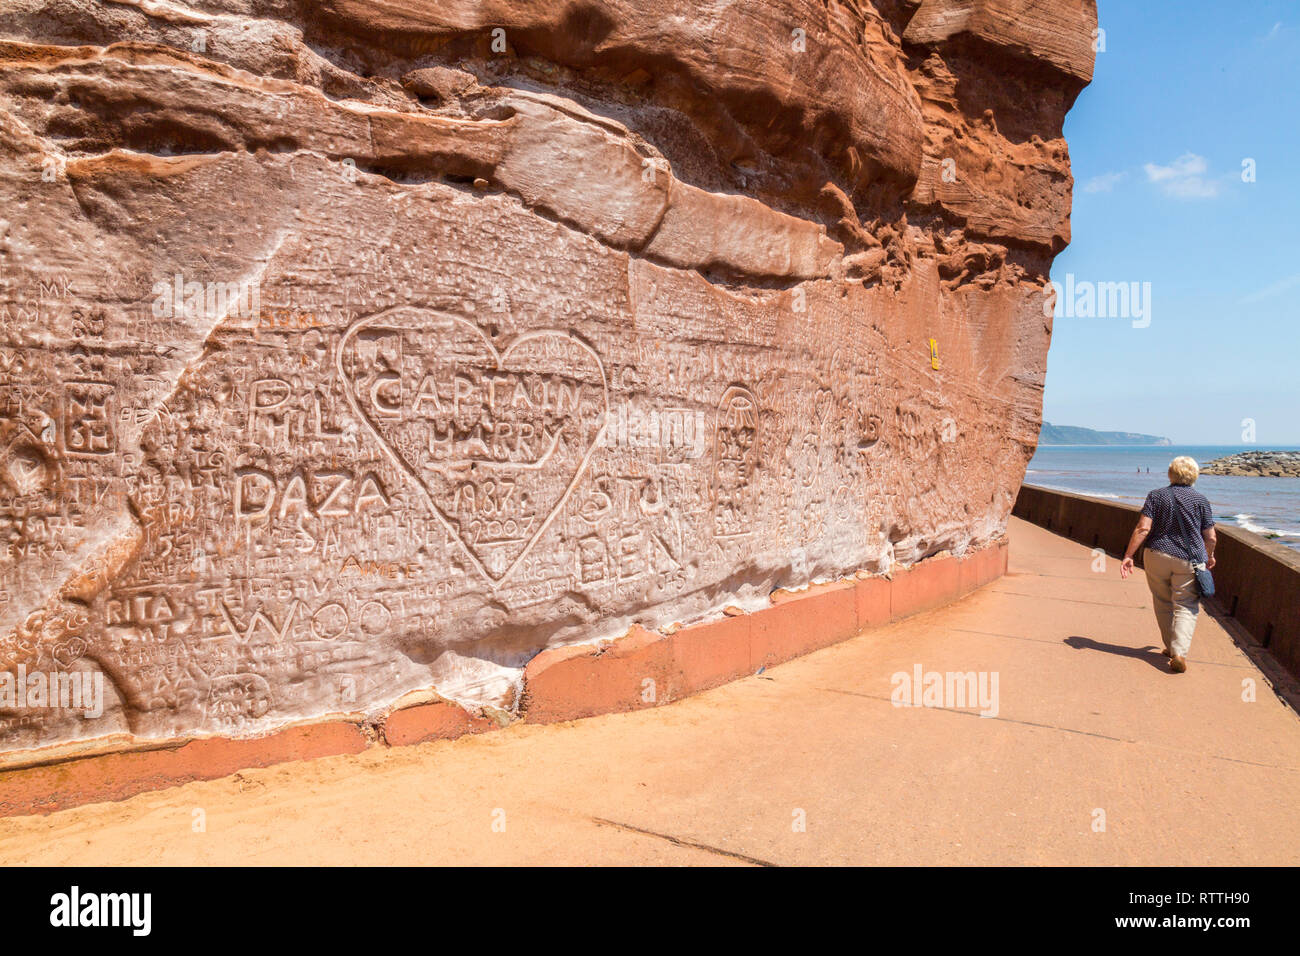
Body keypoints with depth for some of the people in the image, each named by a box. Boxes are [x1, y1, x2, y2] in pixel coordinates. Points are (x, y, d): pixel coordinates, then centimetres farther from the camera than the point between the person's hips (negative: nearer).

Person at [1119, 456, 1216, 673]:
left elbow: (1143, 528, -9)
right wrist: (1210, 556, 24)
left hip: (1157, 557, 1)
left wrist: (1128, 555, -7)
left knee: (1163, 604, 15)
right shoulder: (1201, 500, 1)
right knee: (1186, 607, 1)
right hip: (1189, 560, -1)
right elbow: (1210, 537, 4)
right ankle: (1179, 652, -15)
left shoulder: (1156, 496, 0)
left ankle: (1172, 648, 24)